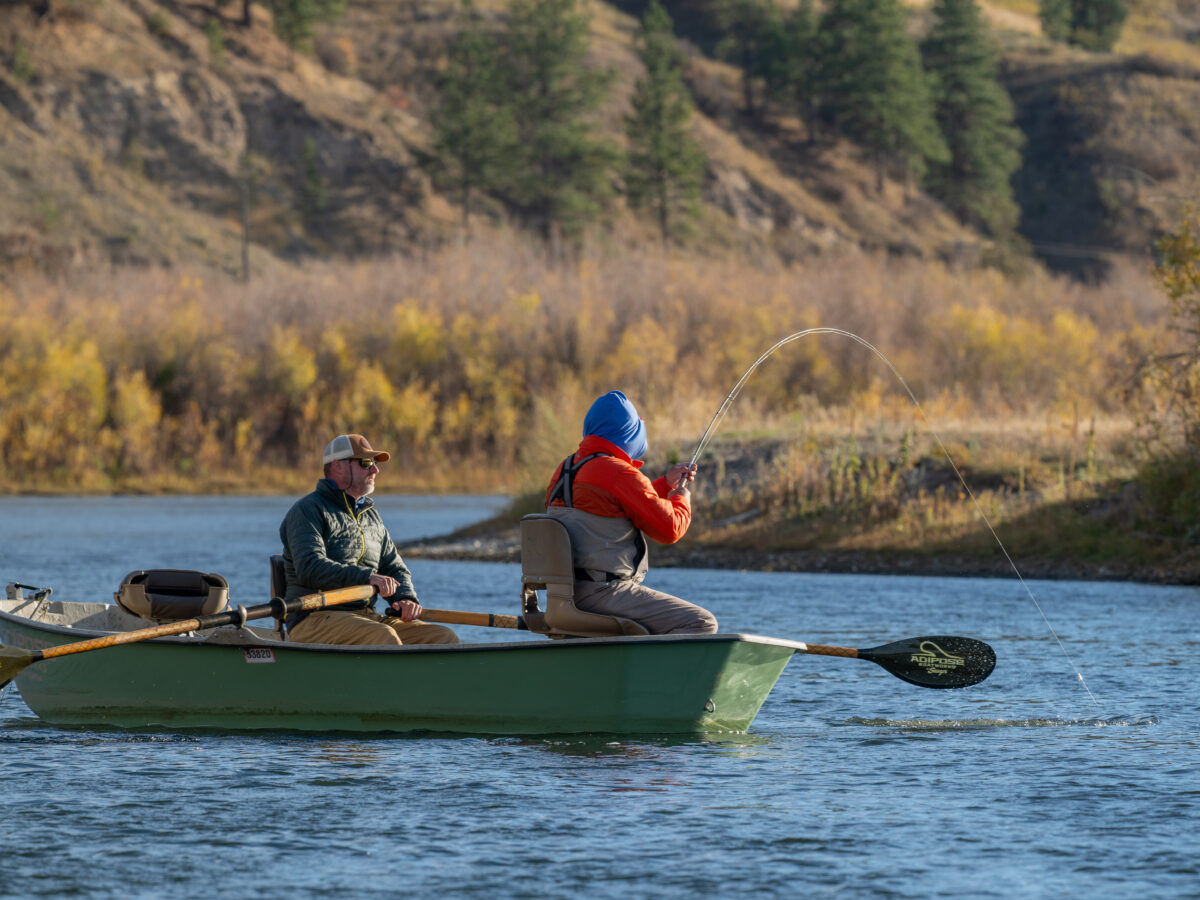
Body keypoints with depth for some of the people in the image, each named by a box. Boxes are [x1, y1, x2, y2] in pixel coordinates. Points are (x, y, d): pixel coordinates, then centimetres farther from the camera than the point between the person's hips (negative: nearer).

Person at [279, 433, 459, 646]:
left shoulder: (370, 515, 24)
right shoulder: (308, 510, -3)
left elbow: (394, 567, 26)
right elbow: (310, 568, -18)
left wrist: (406, 598, 2)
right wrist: (366, 577, -30)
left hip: (367, 616, 8)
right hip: (315, 619, -8)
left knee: (445, 637, -12)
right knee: (384, 637, -36)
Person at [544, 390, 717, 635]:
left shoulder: (565, 468, 14)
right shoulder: (620, 474, -14)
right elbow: (669, 529, -11)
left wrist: (666, 483, 28)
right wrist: (681, 499, 9)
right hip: (603, 592, -10)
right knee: (702, 623, -13)